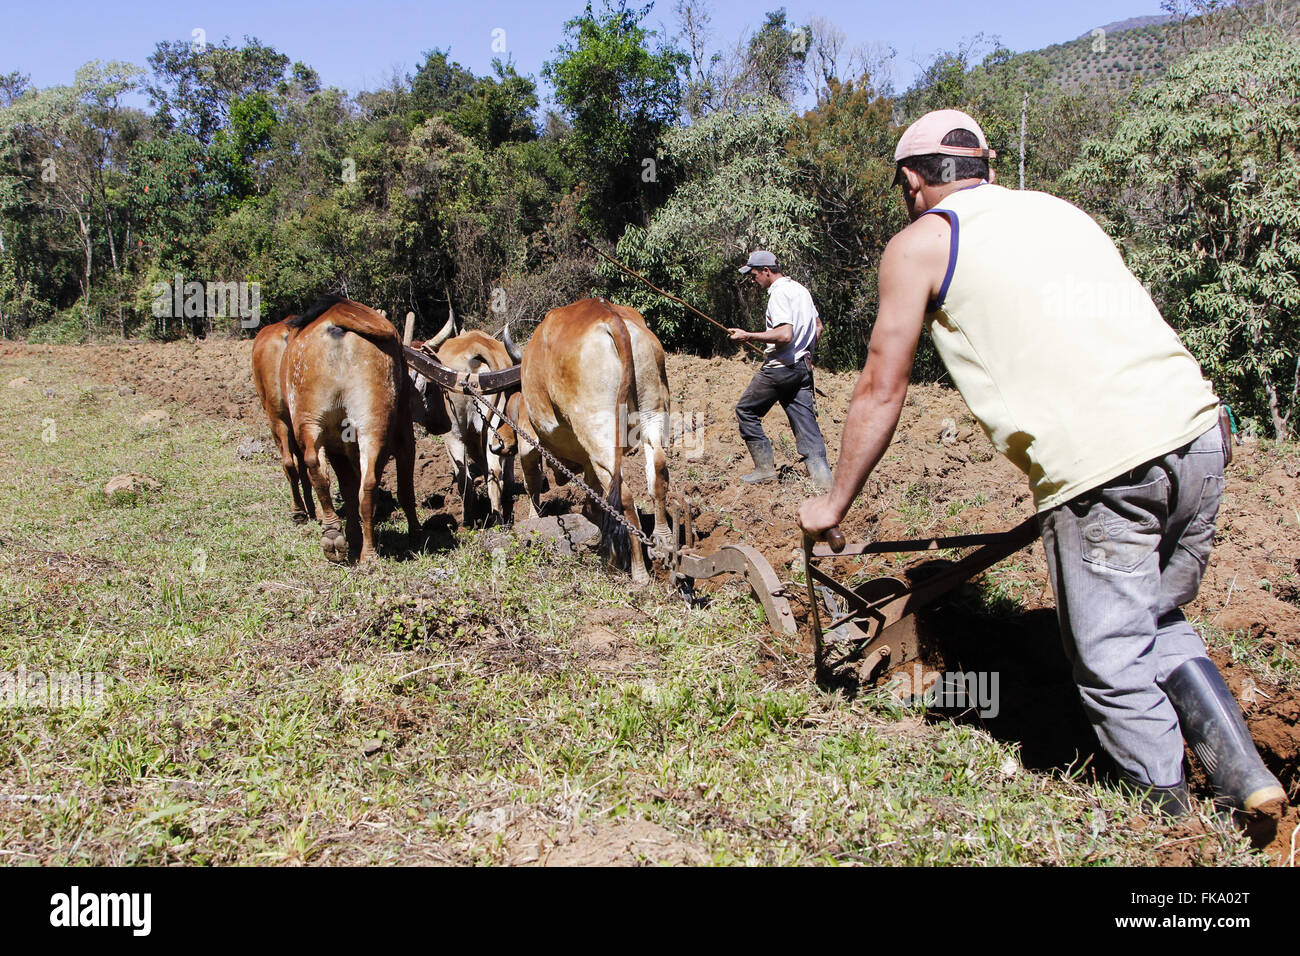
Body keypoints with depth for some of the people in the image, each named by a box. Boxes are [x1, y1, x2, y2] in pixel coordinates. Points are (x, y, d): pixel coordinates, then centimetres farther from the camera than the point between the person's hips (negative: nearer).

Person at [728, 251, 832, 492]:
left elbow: (785, 335, -26)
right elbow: (818, 326, 25)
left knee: (746, 411, 7)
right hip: (803, 367, 9)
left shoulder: (779, 293, -14)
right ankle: (823, 478, -5)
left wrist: (748, 336, -20)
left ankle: (765, 467, 6)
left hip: (780, 368, -8)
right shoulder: (801, 289, 15)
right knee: (805, 418, 4)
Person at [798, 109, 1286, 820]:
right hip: (1199, 433, 7)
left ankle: (1175, 822, 18)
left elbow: (880, 392, 12)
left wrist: (834, 503, 23)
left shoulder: (919, 243, 9)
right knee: (1159, 623, 25)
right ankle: (1245, 775, 19)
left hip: (1099, 466, -7)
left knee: (1112, 663, 8)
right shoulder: (1057, 209, 27)